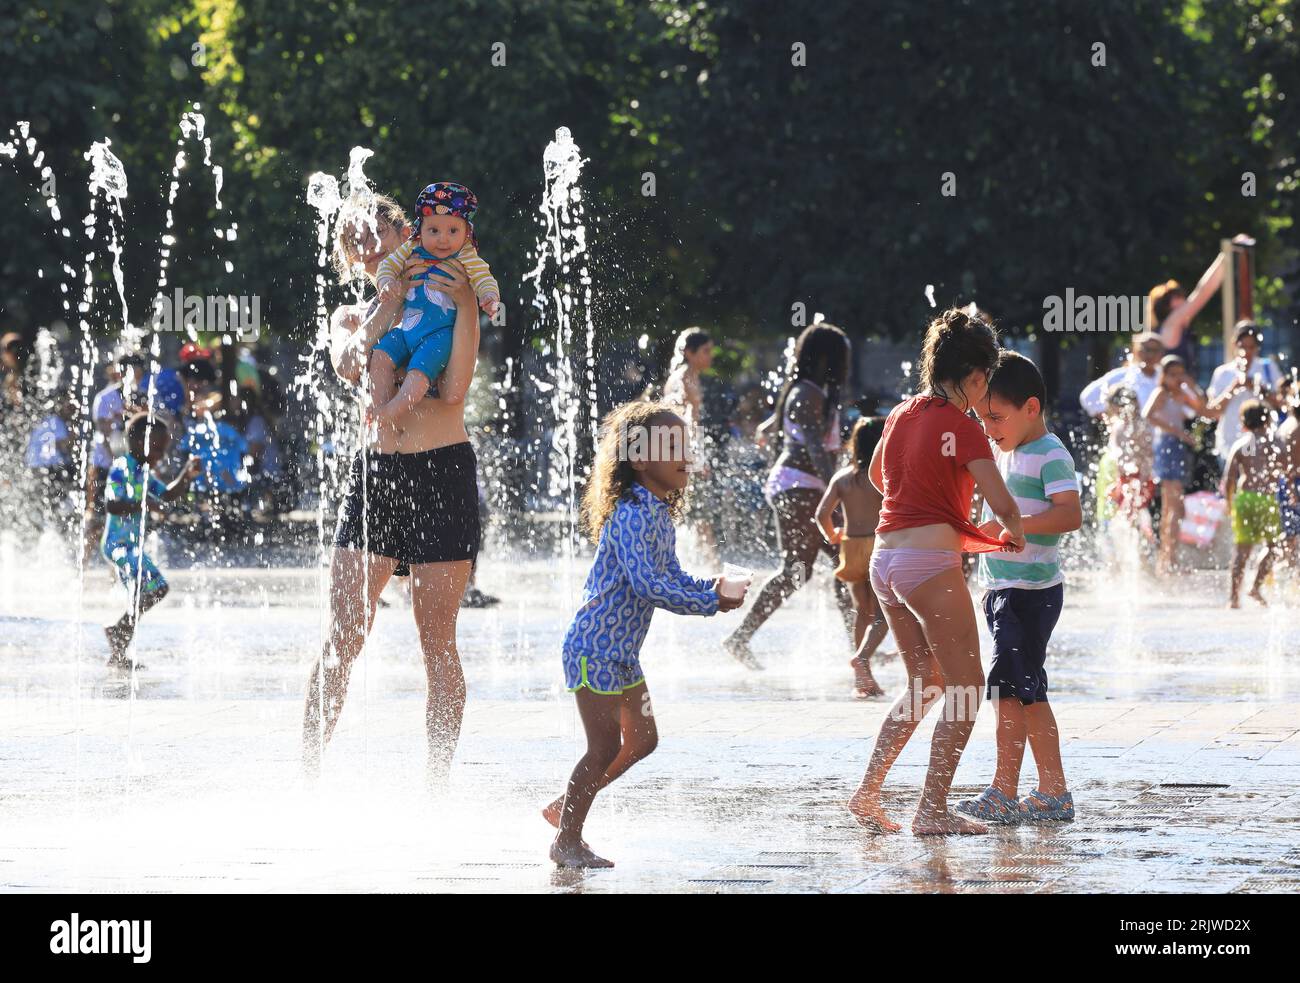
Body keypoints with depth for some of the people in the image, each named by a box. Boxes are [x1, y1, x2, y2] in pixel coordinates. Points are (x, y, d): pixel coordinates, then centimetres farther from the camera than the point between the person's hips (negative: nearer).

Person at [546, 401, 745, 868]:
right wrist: (709, 603, -24)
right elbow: (645, 583, -31)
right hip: (595, 647, -10)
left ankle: (564, 807, 28)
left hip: (623, 650, 10)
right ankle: (567, 841, 4)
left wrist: (711, 587, 0)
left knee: (641, 739, 16)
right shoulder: (632, 515, -22)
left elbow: (672, 576, 19)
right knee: (606, 747, -8)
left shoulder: (661, 515, 9)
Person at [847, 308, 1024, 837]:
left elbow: (877, 475, 30)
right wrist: (1014, 535, 6)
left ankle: (867, 793, 14)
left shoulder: (901, 414, 11)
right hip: (931, 562, -8)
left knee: (925, 685, 20)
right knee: (965, 688, 1)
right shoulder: (961, 427, -11)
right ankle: (933, 808, -3)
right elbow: (1002, 504, -15)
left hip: (885, 558, 8)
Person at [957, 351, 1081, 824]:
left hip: (1031, 590, -10)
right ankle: (1053, 794, 16)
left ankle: (1004, 793, -11)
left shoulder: (1050, 456, -14)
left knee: (1008, 685, -12)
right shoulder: (1003, 450, 14)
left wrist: (1011, 525, -35)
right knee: (1029, 692, 11)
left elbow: (1070, 514, -26)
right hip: (1004, 587, 10)